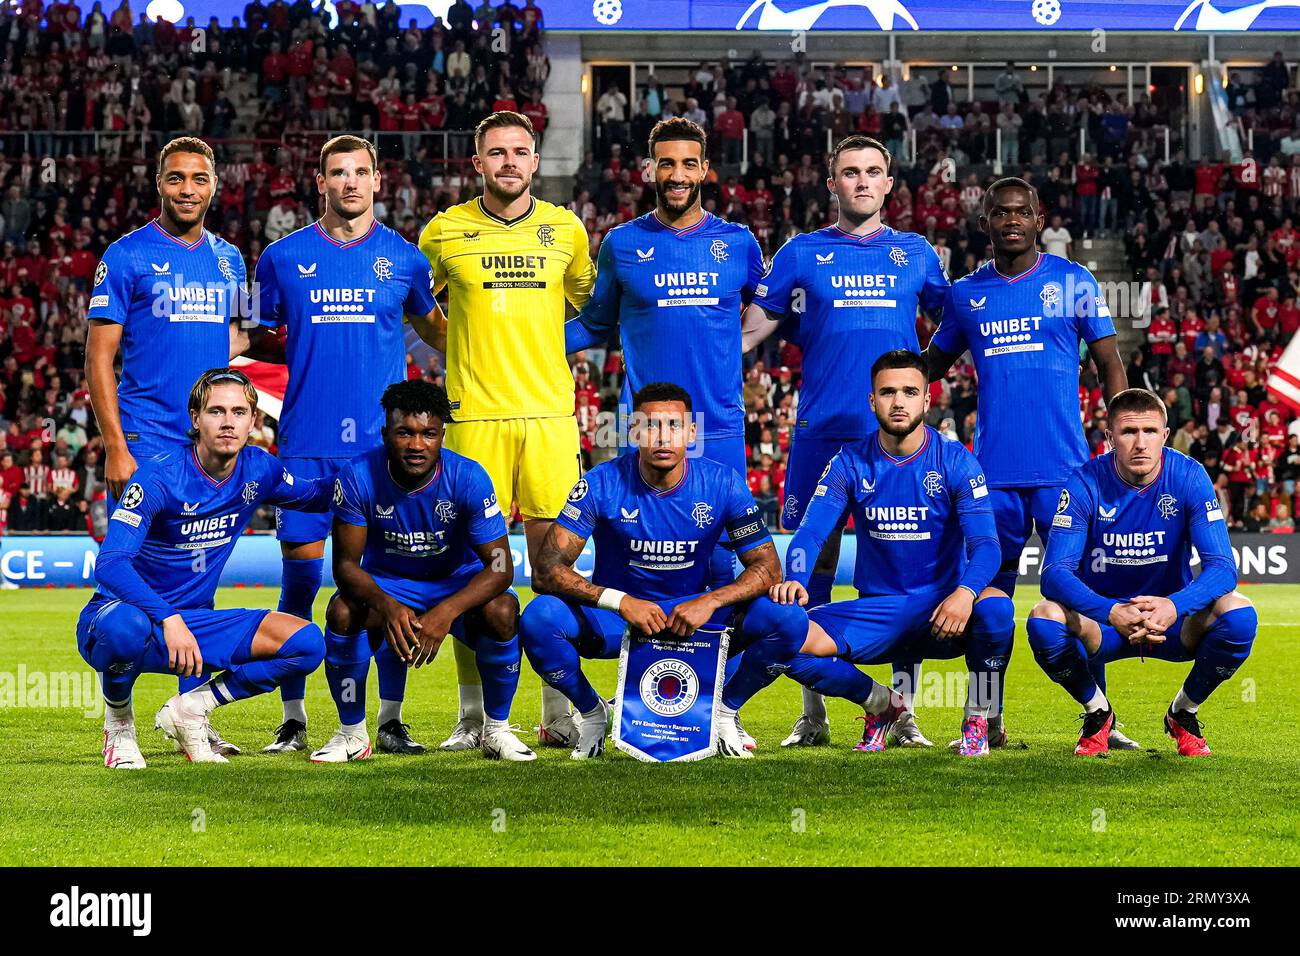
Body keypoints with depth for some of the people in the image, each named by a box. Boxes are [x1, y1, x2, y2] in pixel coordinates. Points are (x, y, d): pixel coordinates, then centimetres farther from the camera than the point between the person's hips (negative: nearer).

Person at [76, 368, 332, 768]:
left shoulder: (258, 470, -3)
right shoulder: (158, 478, -21)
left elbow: (318, 496, 18)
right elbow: (109, 563, -31)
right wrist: (168, 619, -43)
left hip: (193, 622, 5)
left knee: (307, 644, -13)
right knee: (126, 626, -43)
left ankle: (189, 709, 2)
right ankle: (118, 724, -9)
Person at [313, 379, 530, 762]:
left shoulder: (468, 478, -23)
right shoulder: (358, 478, -21)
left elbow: (500, 566, -24)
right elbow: (345, 563, -19)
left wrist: (446, 612, -41)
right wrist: (386, 605, -42)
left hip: (457, 583, 0)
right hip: (385, 583, 1)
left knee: (502, 611, -32)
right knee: (342, 612, -31)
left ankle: (497, 730, -9)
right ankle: (351, 733, -10)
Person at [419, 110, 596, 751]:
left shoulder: (566, 229, 8)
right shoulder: (445, 230, 4)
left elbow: (588, 304, 25)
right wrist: (454, 349, 11)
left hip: (549, 413, 1)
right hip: (474, 415, -1)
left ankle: (558, 715, 8)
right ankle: (472, 716, 6)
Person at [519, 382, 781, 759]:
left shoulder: (722, 484, -11)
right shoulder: (602, 484, -16)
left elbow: (767, 567, -11)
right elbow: (546, 570, -20)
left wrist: (709, 602, -30)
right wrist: (622, 602, -33)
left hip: (692, 614, 1)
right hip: (613, 617, -1)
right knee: (539, 618, -32)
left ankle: (723, 709, 3)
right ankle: (592, 712, -3)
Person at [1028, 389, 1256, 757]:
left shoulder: (1189, 478, -13)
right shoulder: (1085, 484, -16)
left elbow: (1222, 567, -19)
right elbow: (1055, 573, -23)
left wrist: (1175, 606, -41)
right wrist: (1112, 613, -42)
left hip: (1173, 621, 1)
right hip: (1103, 623, -1)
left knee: (1239, 614, -29)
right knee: (1044, 620, -32)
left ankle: (1183, 712, 1)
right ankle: (1097, 712, -1)